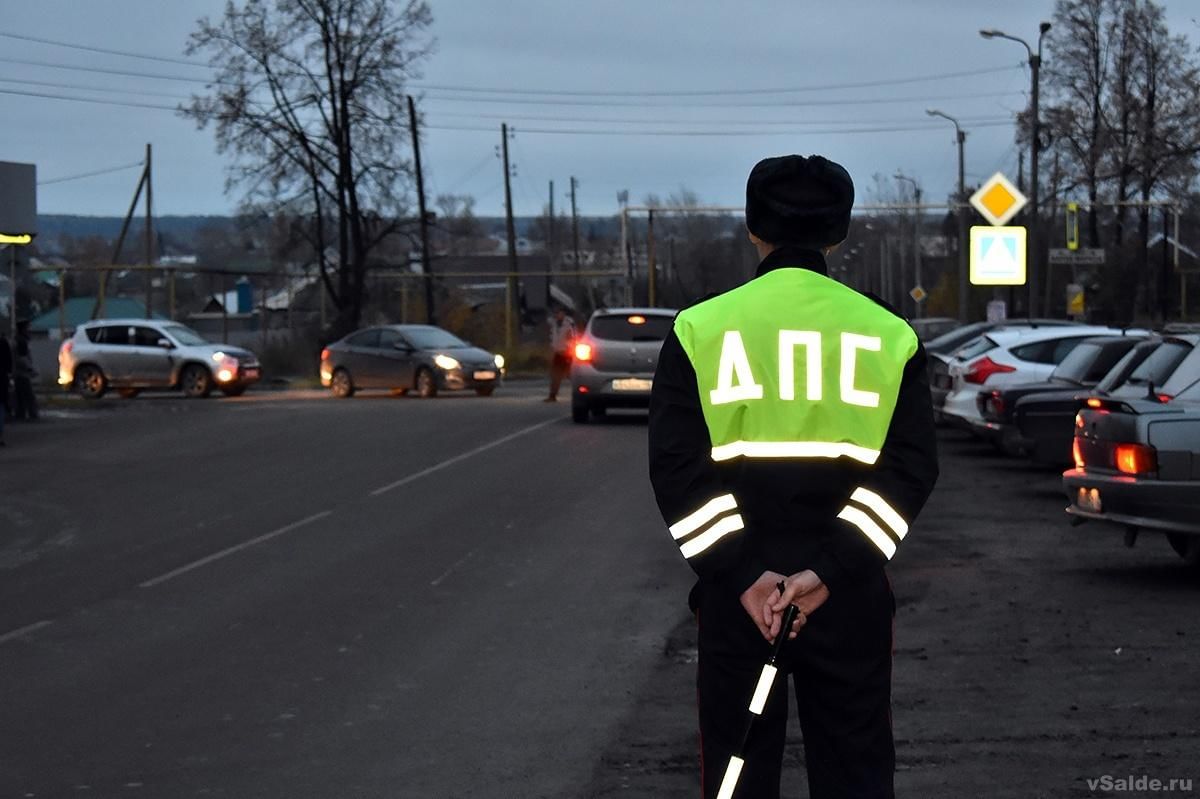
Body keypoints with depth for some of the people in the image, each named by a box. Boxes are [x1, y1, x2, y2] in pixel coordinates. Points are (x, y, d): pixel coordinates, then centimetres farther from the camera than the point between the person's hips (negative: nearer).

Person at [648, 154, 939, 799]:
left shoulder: (700, 329, -1)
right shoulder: (888, 335, 1)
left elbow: (675, 464, -8)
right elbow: (910, 467, -7)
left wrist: (741, 573, -11)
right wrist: (831, 571, -12)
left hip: (734, 590, 0)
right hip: (849, 598, 0)